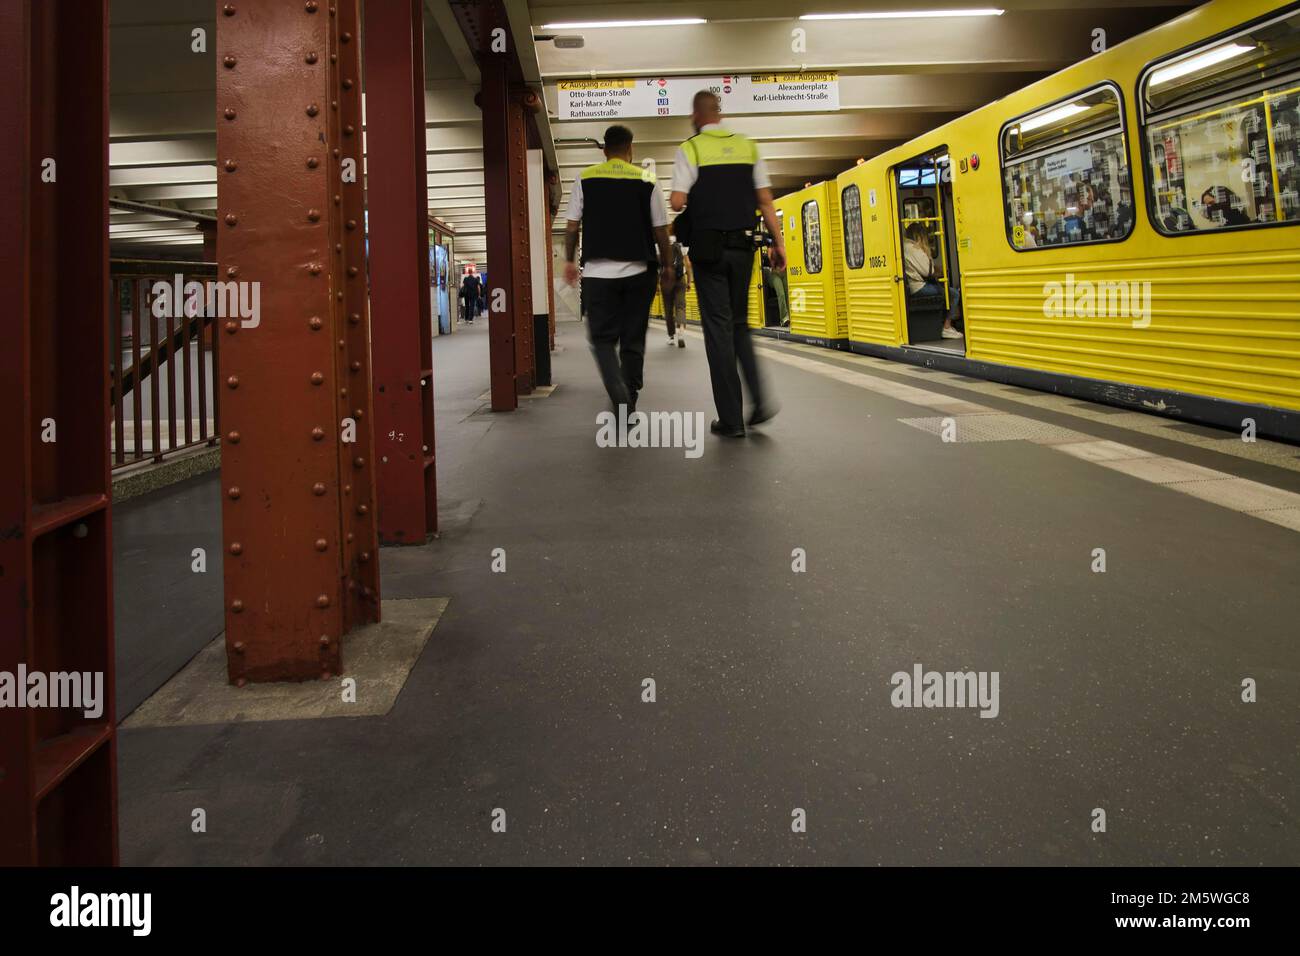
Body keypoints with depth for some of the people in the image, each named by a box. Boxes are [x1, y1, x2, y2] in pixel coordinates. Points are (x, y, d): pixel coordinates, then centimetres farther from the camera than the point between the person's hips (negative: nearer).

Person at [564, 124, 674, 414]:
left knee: (603, 338, 5)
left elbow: (572, 227, 3)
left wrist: (569, 261, 15)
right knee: (633, 340, 10)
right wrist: (667, 266, 13)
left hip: (598, 271, -1)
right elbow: (661, 231, 2)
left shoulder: (585, 180, 3)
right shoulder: (647, 181, 3)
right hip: (639, 271, 1)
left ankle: (620, 398, -18)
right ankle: (629, 407, 14)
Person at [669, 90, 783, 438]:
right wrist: (778, 242, 7)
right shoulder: (747, 146, 10)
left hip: (709, 248, -4)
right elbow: (765, 200, 6)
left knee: (718, 329, 0)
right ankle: (760, 399, -1)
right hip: (743, 247, 4)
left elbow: (677, 202, -12)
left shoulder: (690, 149, -3)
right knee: (739, 324, 16)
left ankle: (731, 418, -1)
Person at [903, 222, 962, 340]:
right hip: (919, 287, -11)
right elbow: (927, 271, -15)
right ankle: (946, 328, -9)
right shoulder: (913, 248, -15)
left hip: (913, 285, 11)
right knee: (954, 294, -11)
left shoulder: (905, 246, 15)